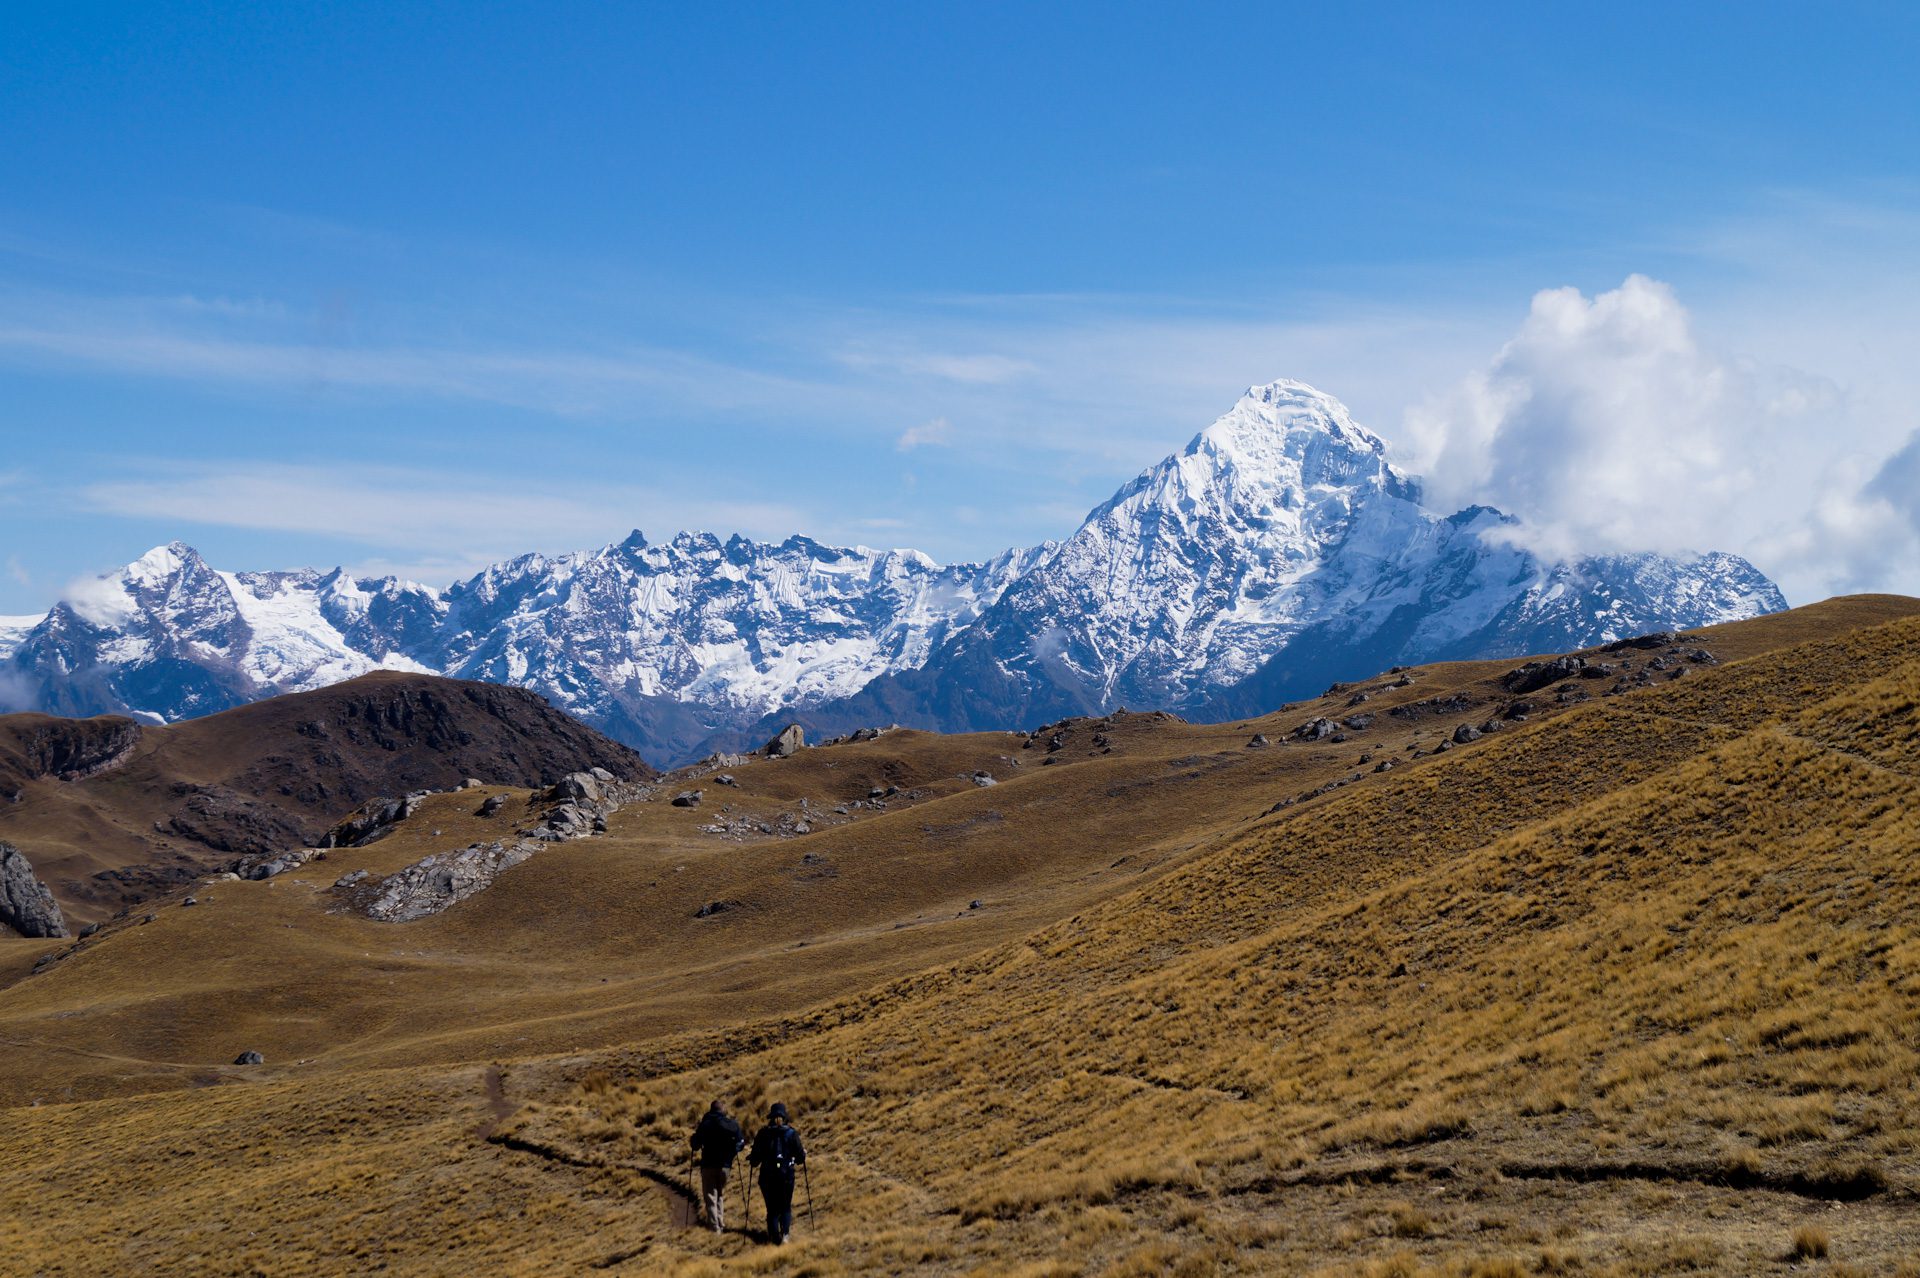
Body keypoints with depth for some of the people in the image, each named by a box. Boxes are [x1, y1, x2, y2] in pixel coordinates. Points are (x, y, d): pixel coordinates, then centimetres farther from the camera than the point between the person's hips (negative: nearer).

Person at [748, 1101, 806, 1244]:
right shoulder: (791, 1133, -3)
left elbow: (755, 1158, -2)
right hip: (787, 1175, 0)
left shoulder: (762, 1133, -1)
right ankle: (785, 1233, -8)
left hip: (767, 1176, 0)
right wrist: (803, 1153, 20)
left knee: (772, 1209, 11)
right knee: (786, 1207, 12)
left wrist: (752, 1160, 19)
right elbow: (800, 1157, -2)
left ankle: (774, 1235, 0)